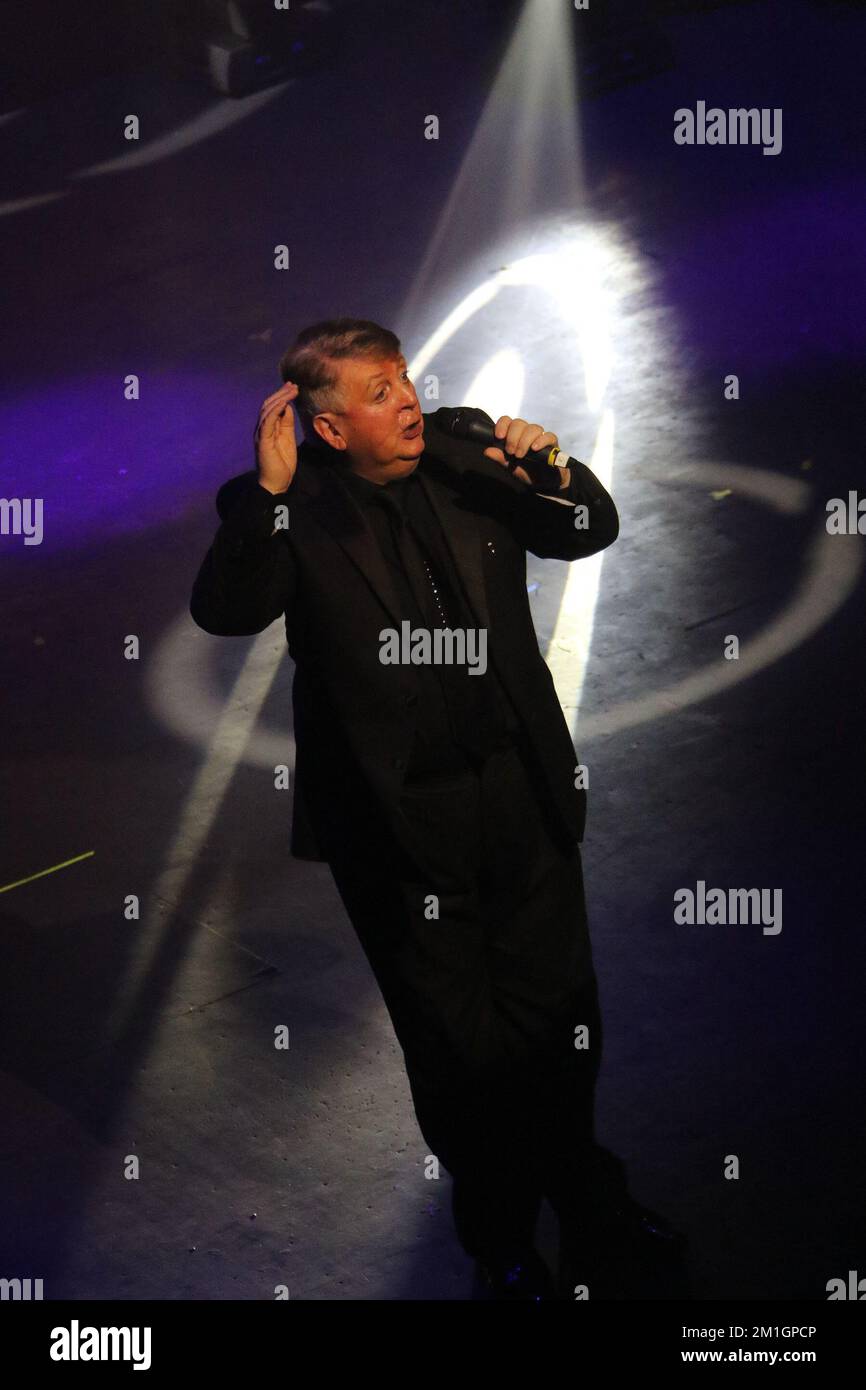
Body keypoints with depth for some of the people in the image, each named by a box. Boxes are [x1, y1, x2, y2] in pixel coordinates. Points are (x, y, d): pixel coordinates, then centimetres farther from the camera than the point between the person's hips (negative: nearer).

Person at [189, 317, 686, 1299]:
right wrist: (268, 490, -31)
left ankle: (578, 1186, 45)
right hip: (399, 821, -4)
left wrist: (554, 470, -11)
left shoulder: (464, 465, 0)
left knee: (562, 1014, 19)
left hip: (521, 792, 4)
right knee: (459, 1042, 13)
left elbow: (591, 532, 9)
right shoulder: (289, 508, -10)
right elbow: (224, 611, -24)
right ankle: (498, 1231, 37)